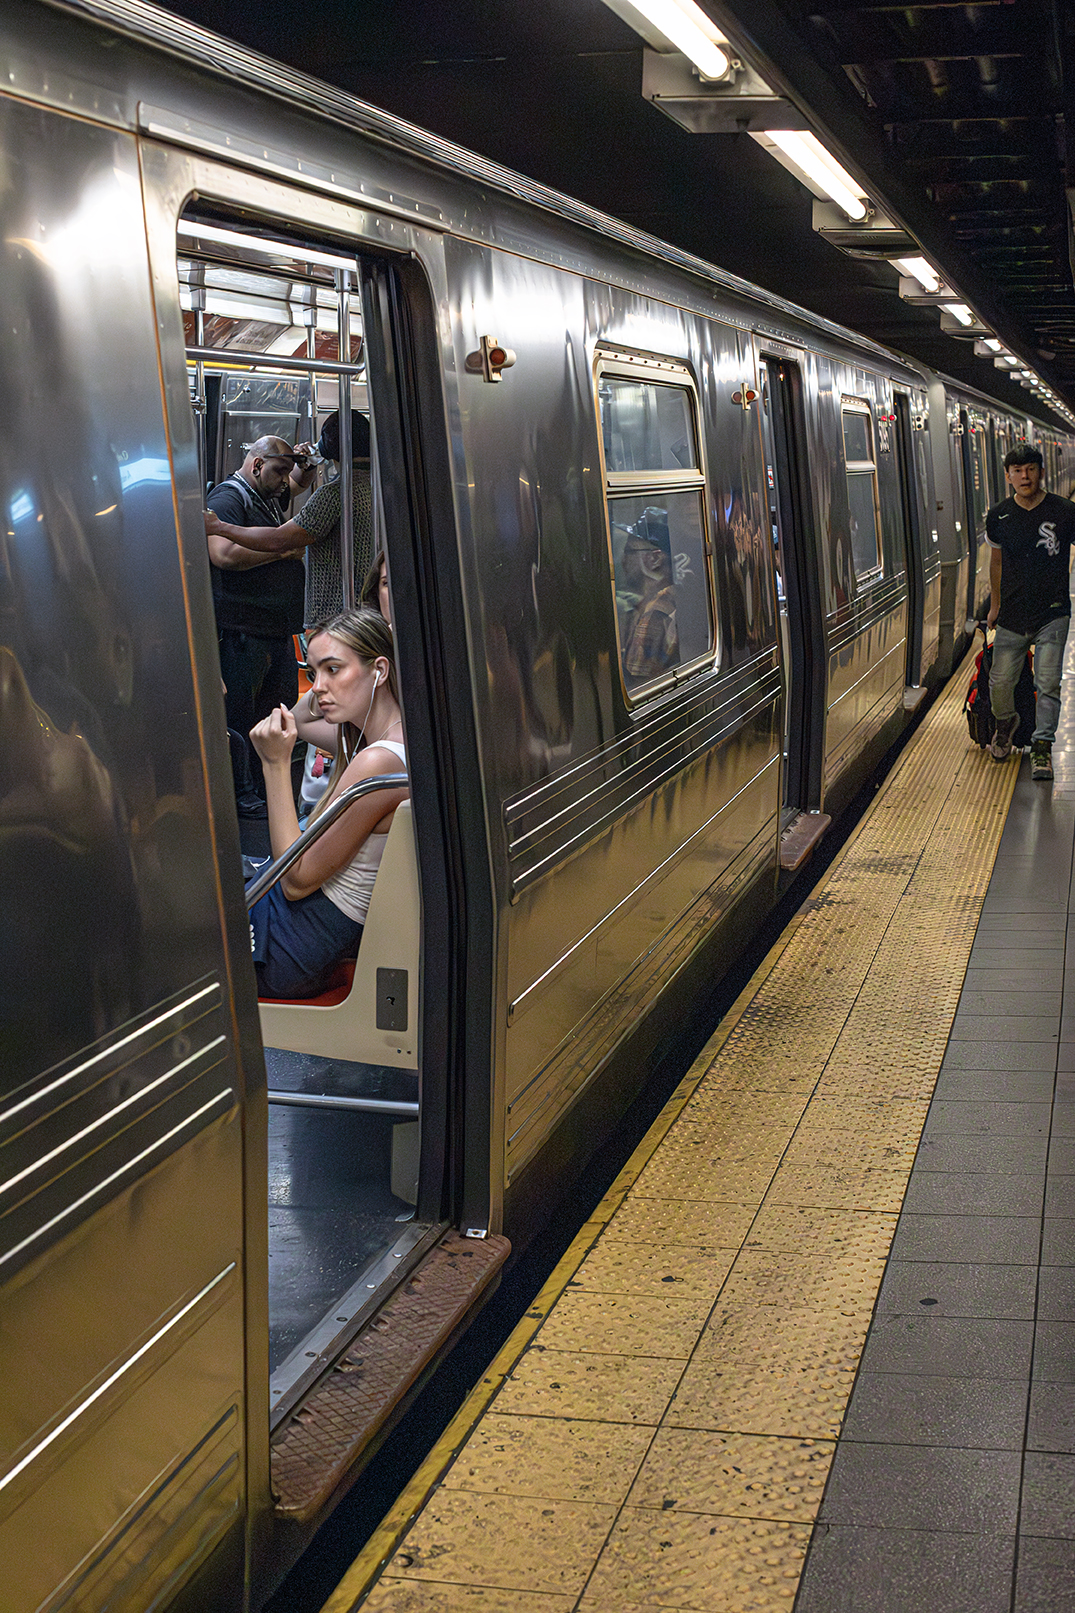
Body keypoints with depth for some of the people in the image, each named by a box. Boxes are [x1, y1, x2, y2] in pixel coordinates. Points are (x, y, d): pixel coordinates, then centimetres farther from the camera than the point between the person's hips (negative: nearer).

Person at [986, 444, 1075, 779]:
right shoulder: (998, 517, 2)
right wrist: (995, 605, 23)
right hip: (1012, 616, 3)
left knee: (1048, 683, -9)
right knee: (1000, 682, 4)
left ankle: (1042, 746, 3)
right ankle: (1005, 722, 36)